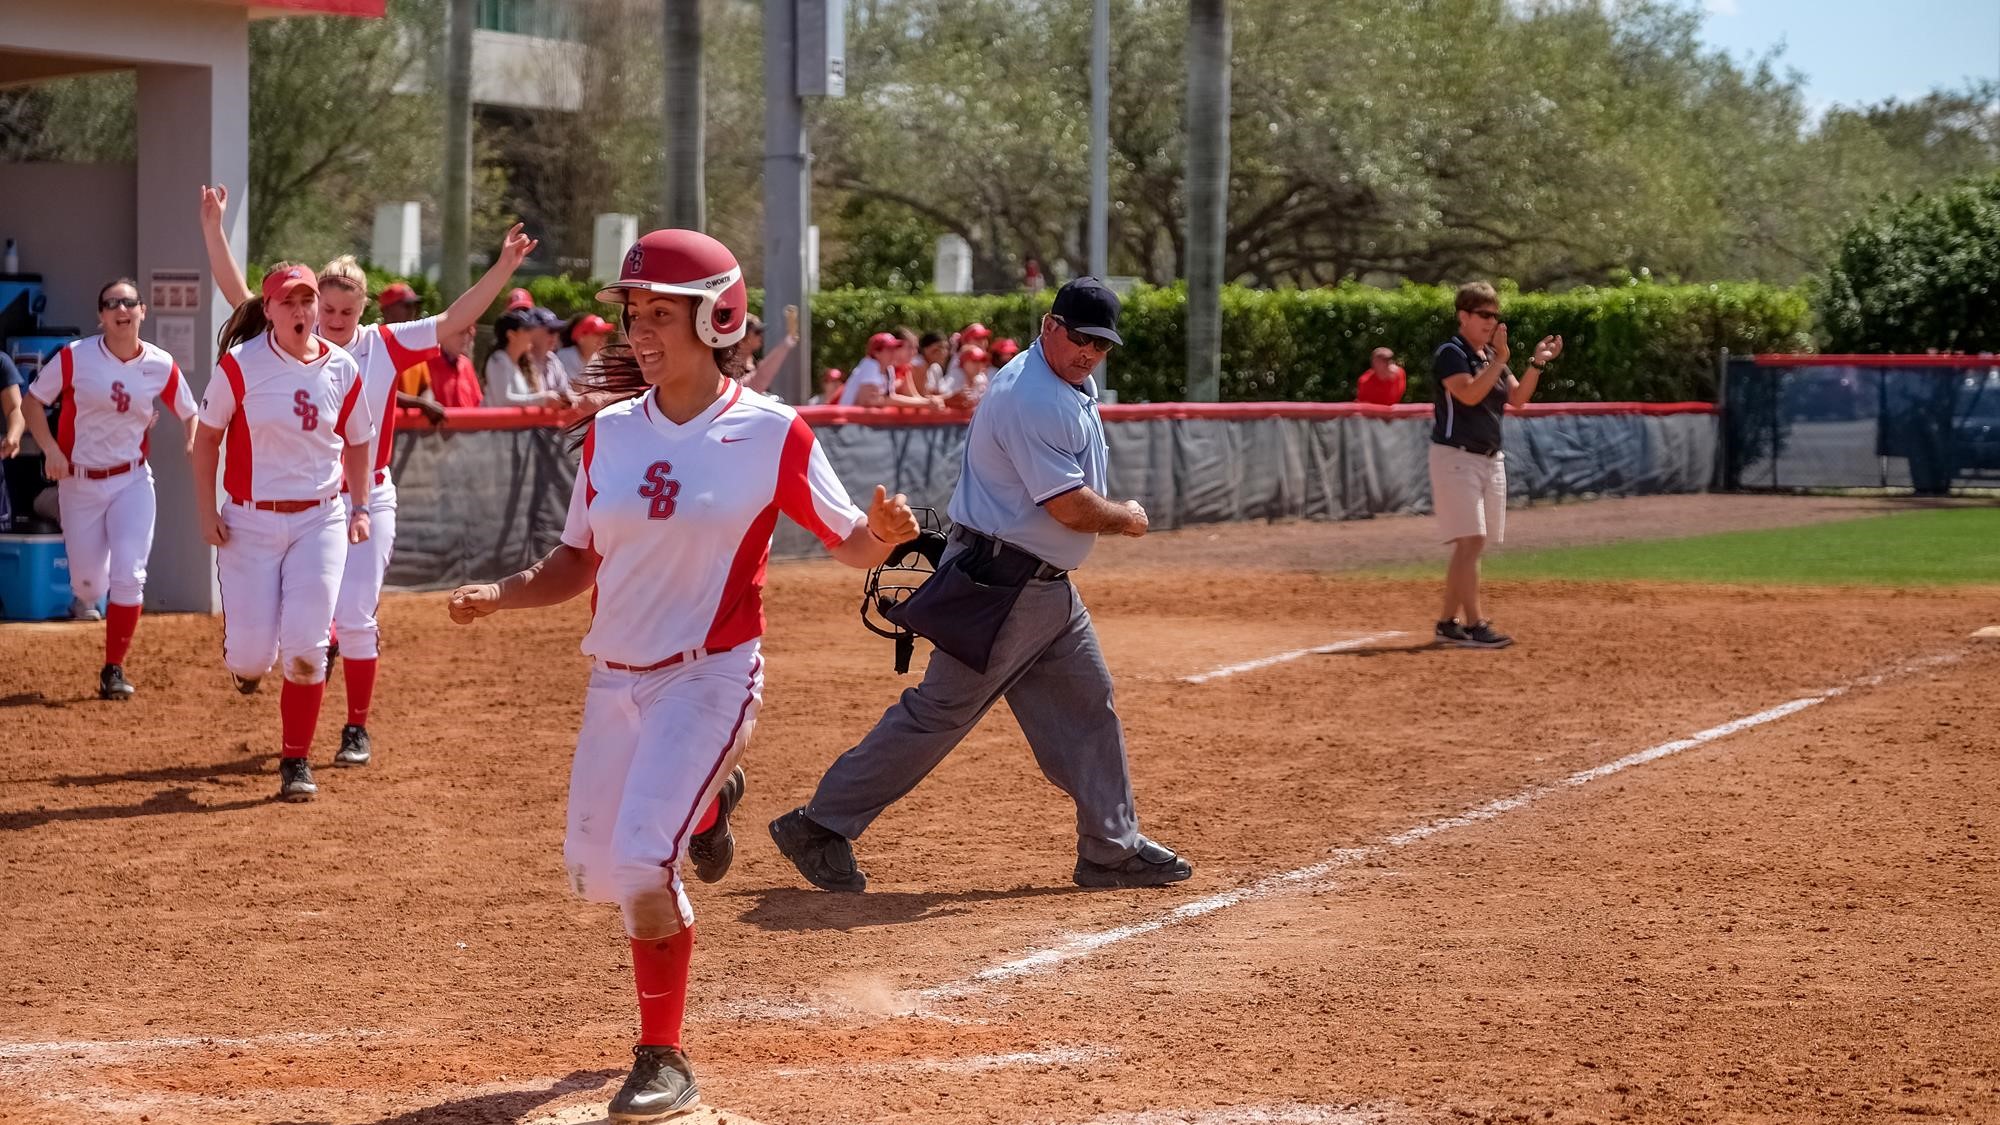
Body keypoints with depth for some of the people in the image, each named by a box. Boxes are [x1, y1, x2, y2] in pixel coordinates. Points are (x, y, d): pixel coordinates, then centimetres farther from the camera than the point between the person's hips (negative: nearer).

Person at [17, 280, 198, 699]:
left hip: (132, 482, 0)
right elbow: (33, 401, -3)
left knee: (129, 577, -13)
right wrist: (50, 449, -16)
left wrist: (194, 442, -11)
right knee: (87, 588, 6)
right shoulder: (75, 357, -10)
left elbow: (189, 412, 9)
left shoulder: (161, 366, -4)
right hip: (79, 483, 0)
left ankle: (113, 670, -1)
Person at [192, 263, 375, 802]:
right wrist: (206, 512, -7)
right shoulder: (241, 364, -8)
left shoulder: (342, 369, 0)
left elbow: (356, 442, 14)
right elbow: (207, 438, 0)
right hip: (251, 521, -1)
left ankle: (296, 763, 7)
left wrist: (359, 507, 3)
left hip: (321, 520, 2)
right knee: (253, 653, -4)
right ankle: (241, 657, 35)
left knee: (305, 649, -7)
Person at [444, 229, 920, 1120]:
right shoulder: (611, 433, 2)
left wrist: (884, 533, -26)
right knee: (594, 873, 13)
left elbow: (851, 546, -3)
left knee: (641, 864, -19)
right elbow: (579, 559, 10)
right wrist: (503, 596, -8)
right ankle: (702, 805, 45)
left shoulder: (770, 434, -10)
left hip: (710, 676, -5)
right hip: (616, 679, 6)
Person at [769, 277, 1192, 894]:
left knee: (1087, 705, 11)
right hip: (1000, 585, -10)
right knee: (939, 711, -7)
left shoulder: (1076, 386, 11)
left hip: (1047, 585, 10)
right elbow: (1073, 508, -23)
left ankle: (1112, 849, 18)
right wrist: (1127, 519, -5)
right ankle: (821, 825, 0)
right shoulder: (1031, 398, -22)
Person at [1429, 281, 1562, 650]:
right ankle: (1474, 626, -17)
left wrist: (1537, 363, 0)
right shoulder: (1451, 353, -10)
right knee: (1471, 540, -15)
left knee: (1468, 545, 9)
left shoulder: (1490, 356, 15)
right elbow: (1469, 394, -24)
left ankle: (1448, 622, 15)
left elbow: (1516, 399, 11)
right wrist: (1500, 360, -24)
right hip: (1456, 457, -8)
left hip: (1491, 458, 8)